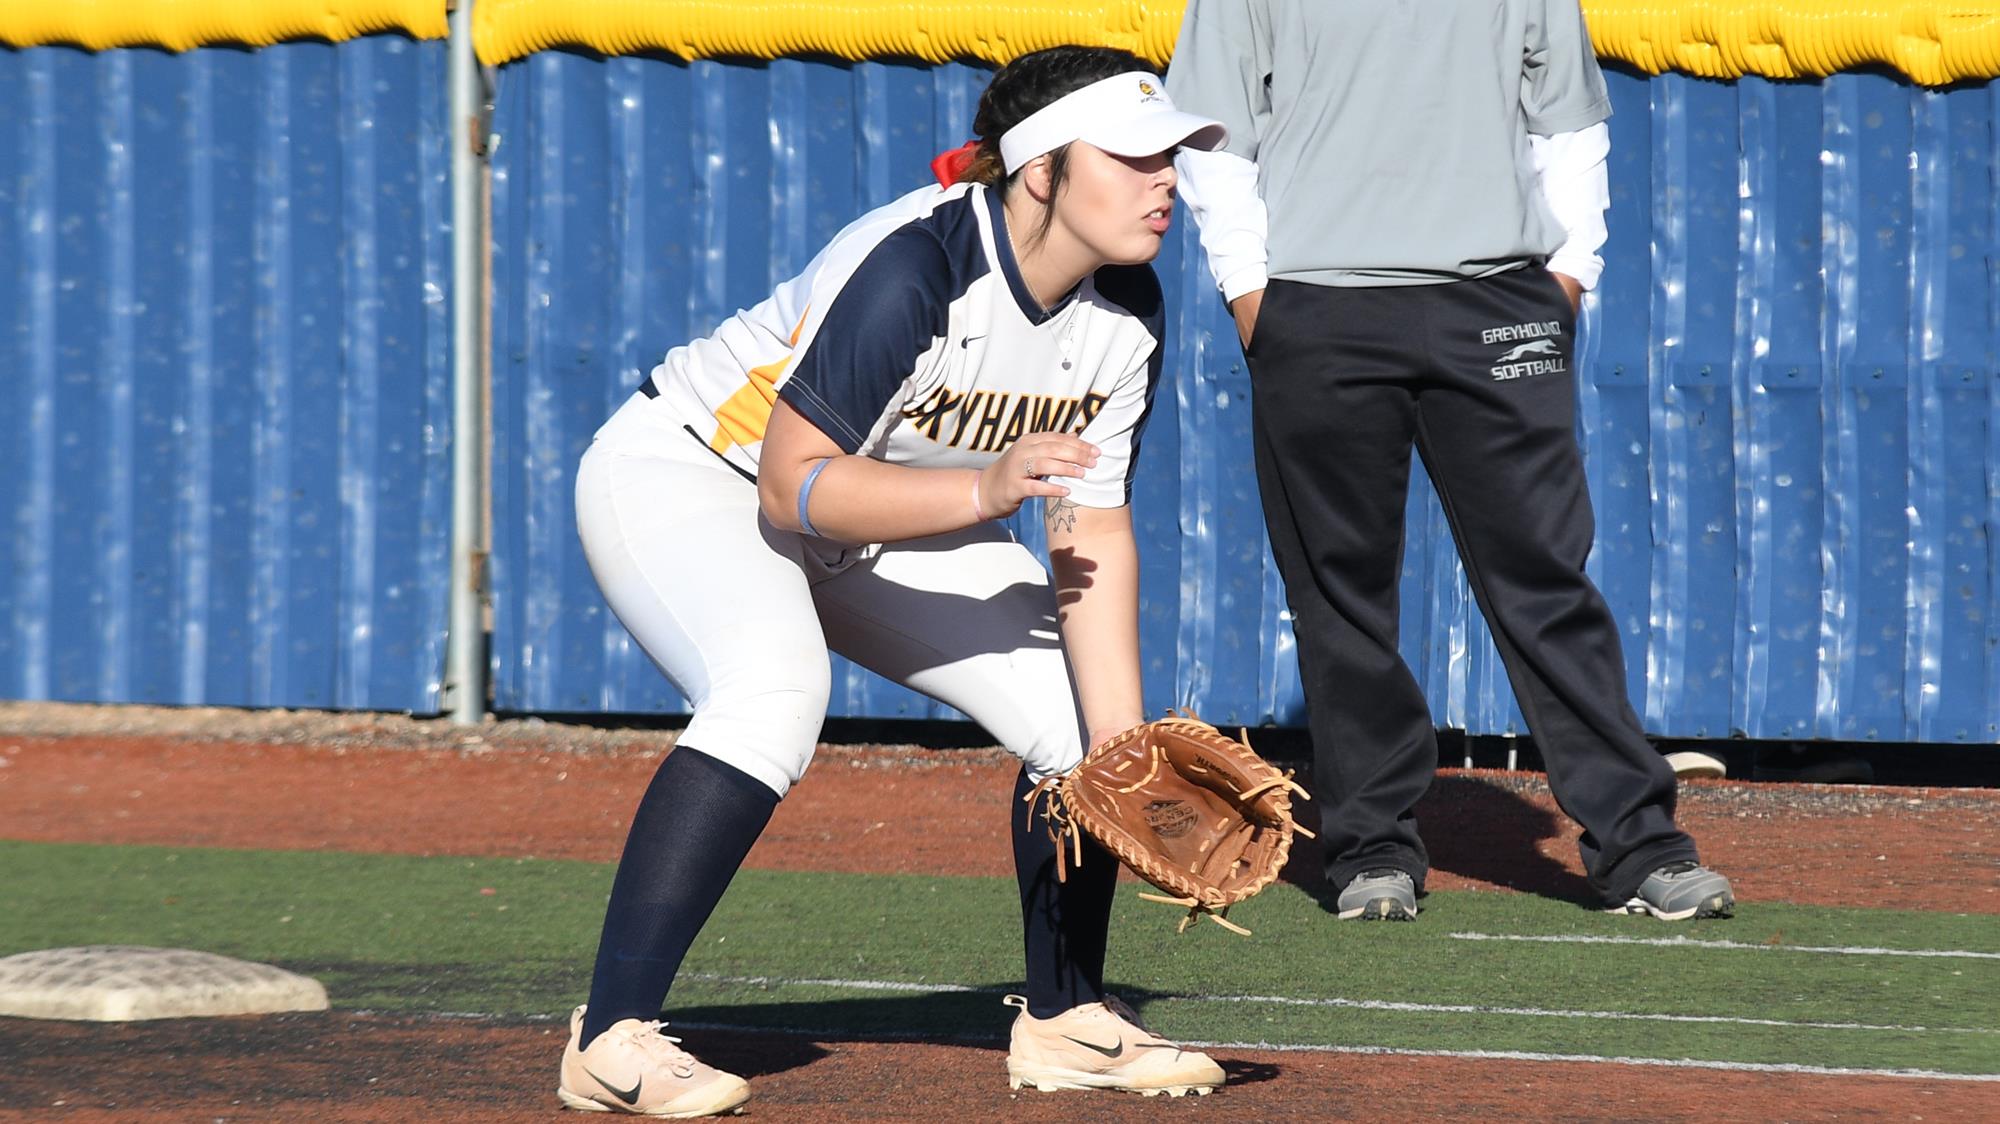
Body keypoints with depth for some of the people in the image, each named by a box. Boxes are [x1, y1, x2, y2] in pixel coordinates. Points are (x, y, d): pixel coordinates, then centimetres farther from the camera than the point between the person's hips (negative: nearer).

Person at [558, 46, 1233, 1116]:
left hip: (883, 519, 8)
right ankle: (610, 1038, -33)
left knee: (1084, 712, -2)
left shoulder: (1124, 313, -11)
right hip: (684, 479, -8)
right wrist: (982, 489, -45)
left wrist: (1124, 760, -14)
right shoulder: (912, 270, -34)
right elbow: (795, 485, -33)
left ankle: (1063, 1023, 18)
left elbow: (1094, 535, -6)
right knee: (774, 692, -36)